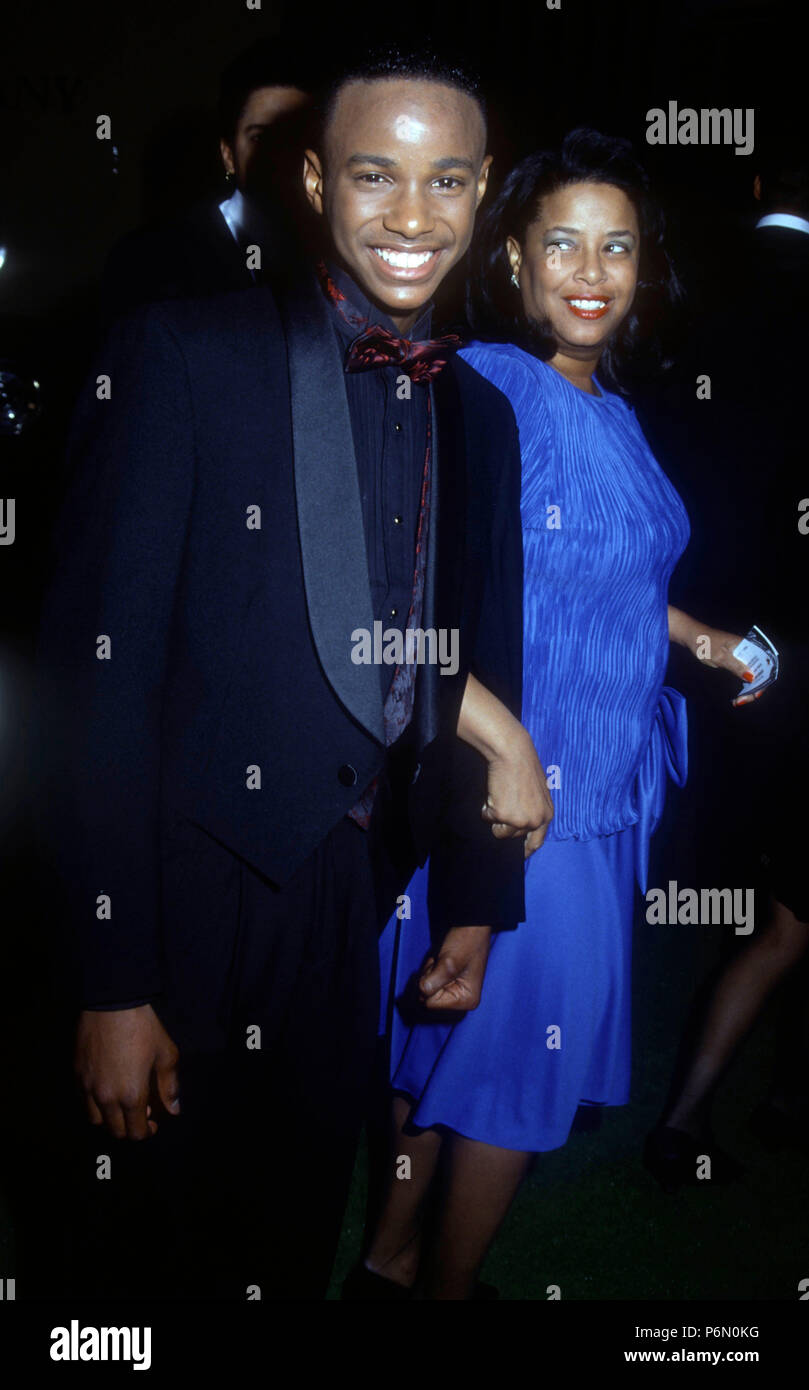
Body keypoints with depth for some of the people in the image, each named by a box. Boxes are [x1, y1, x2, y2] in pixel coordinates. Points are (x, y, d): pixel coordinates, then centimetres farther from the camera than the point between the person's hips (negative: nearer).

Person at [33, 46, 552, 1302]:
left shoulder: (481, 416, 8)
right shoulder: (182, 359, -10)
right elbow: (98, 671, -14)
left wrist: (478, 903, 14)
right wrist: (115, 984, -16)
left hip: (359, 912, 5)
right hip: (199, 903, -5)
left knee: (297, 1246, 21)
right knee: (163, 1252, 11)